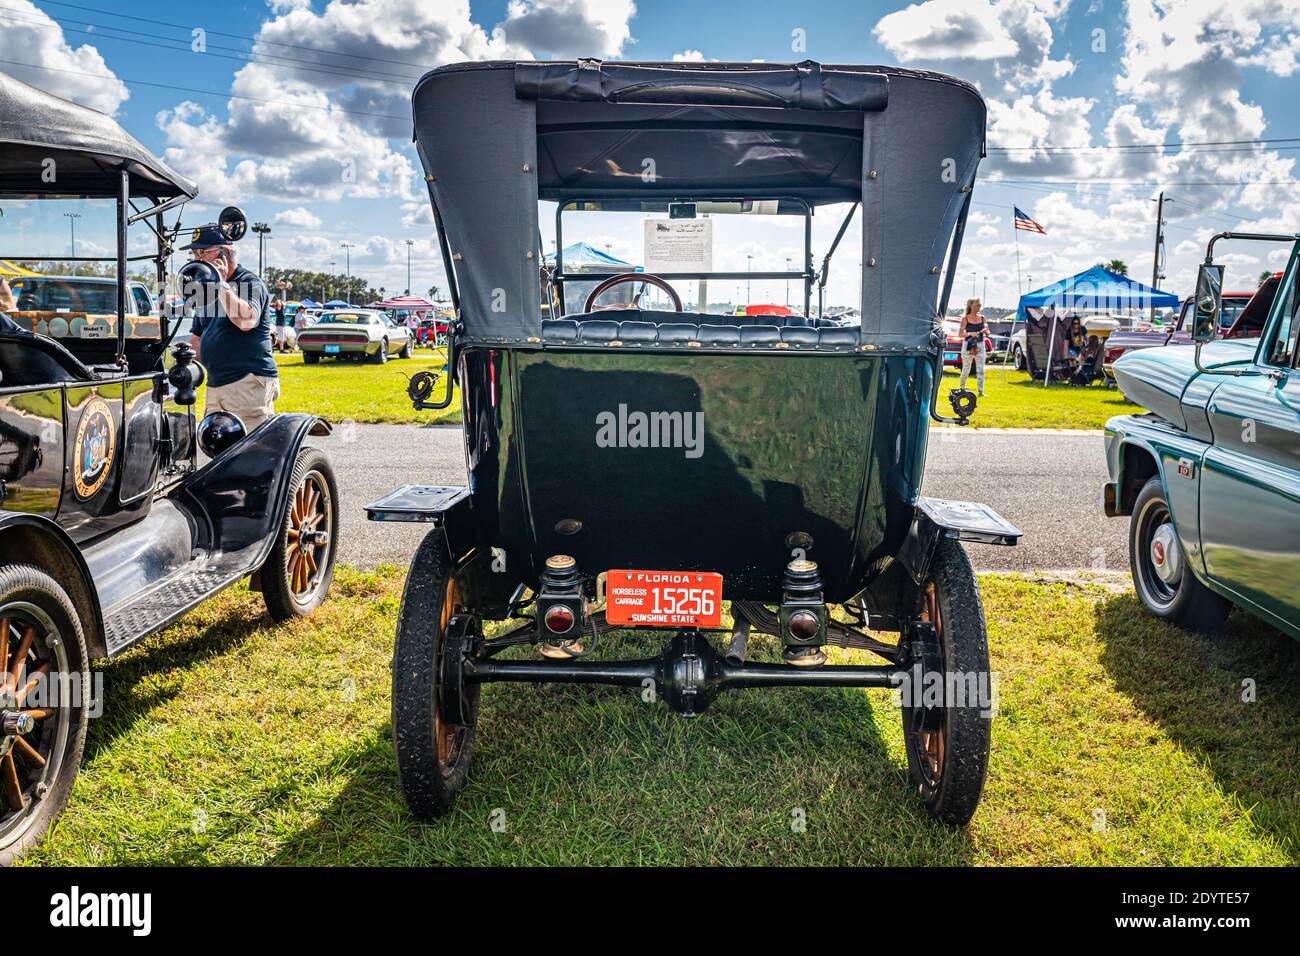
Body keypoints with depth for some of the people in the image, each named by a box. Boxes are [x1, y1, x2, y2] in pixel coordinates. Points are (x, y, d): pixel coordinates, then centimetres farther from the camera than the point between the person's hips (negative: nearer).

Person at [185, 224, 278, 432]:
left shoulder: (249, 283, -5)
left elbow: (246, 321, -26)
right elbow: (198, 337, 27)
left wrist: (222, 285, -18)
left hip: (249, 382, -9)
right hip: (215, 385, 9)